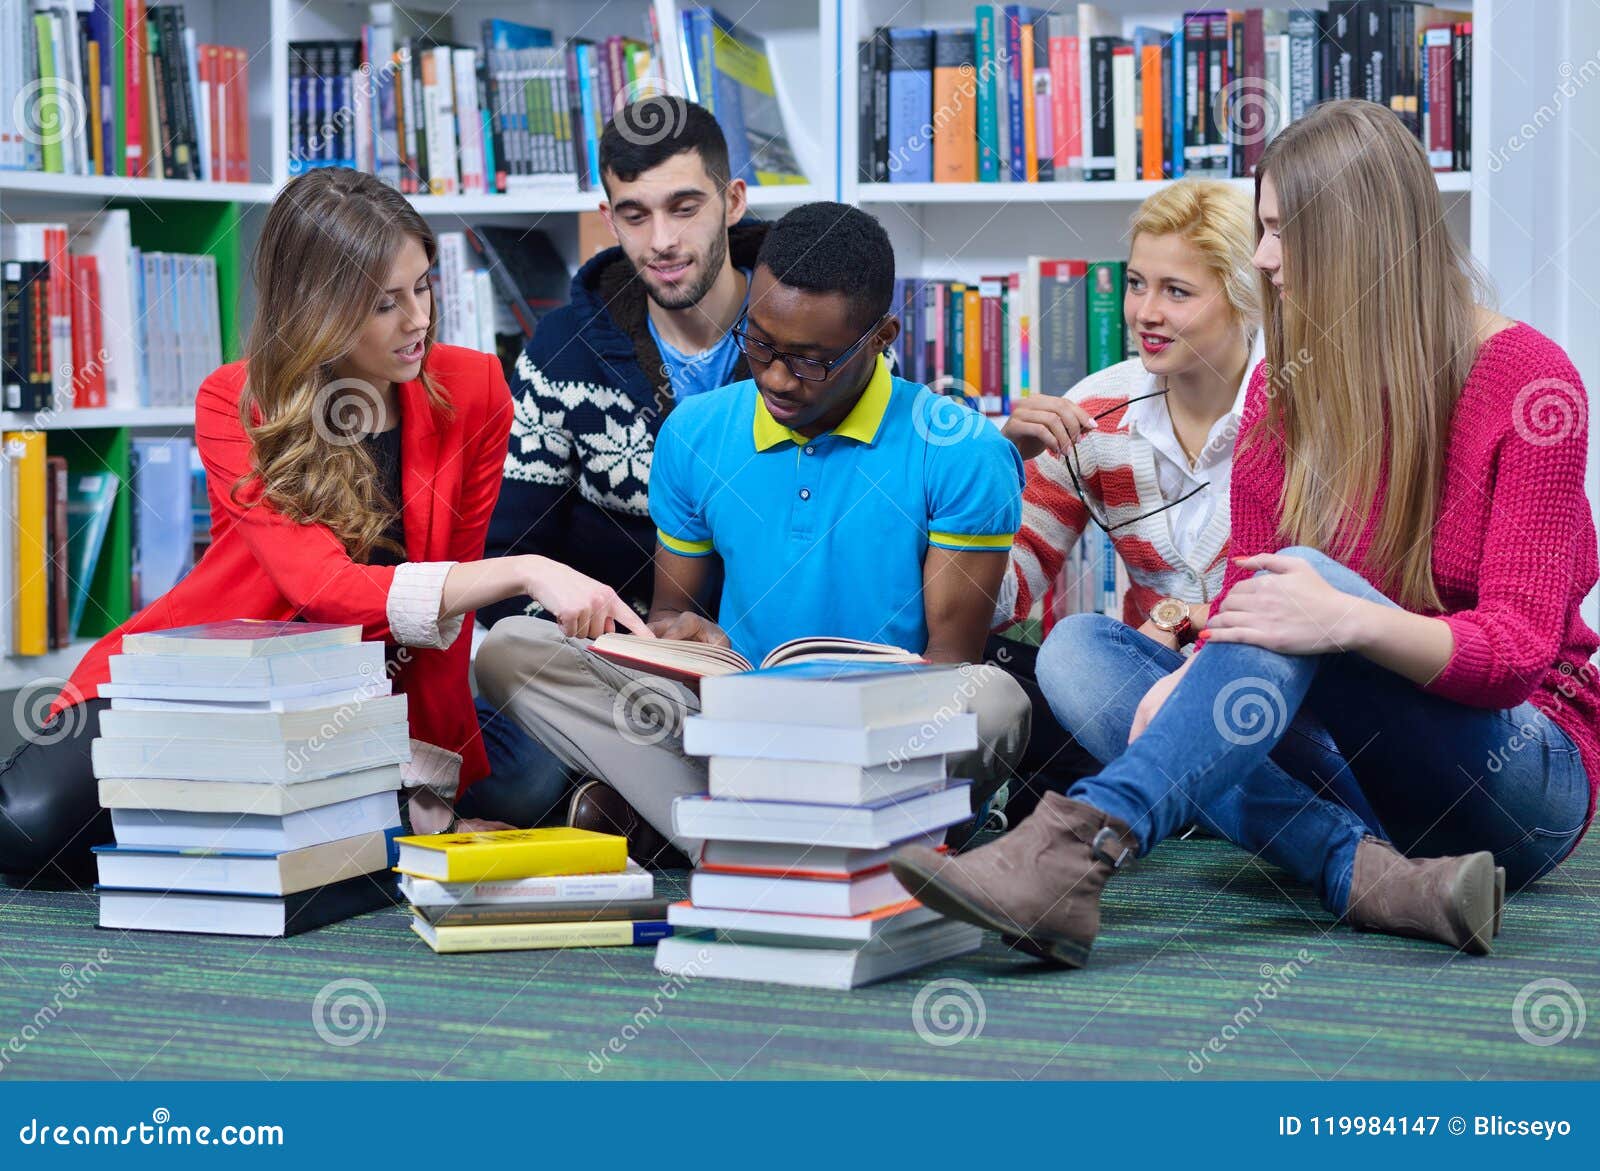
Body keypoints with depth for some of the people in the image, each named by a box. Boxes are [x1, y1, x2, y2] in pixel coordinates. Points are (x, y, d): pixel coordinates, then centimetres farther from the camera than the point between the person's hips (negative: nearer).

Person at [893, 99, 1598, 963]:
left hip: (1518, 778, -6)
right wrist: (1196, 679, -22)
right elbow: (1247, 596, 2)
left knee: (1303, 571, -31)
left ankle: (1084, 840, -49)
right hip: (1350, 771, 6)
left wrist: (1353, 622, -35)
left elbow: (1517, 648, -16)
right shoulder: (1283, 388, 7)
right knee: (1074, 648, -13)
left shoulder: (1525, 377, -9)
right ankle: (1367, 875, -33)